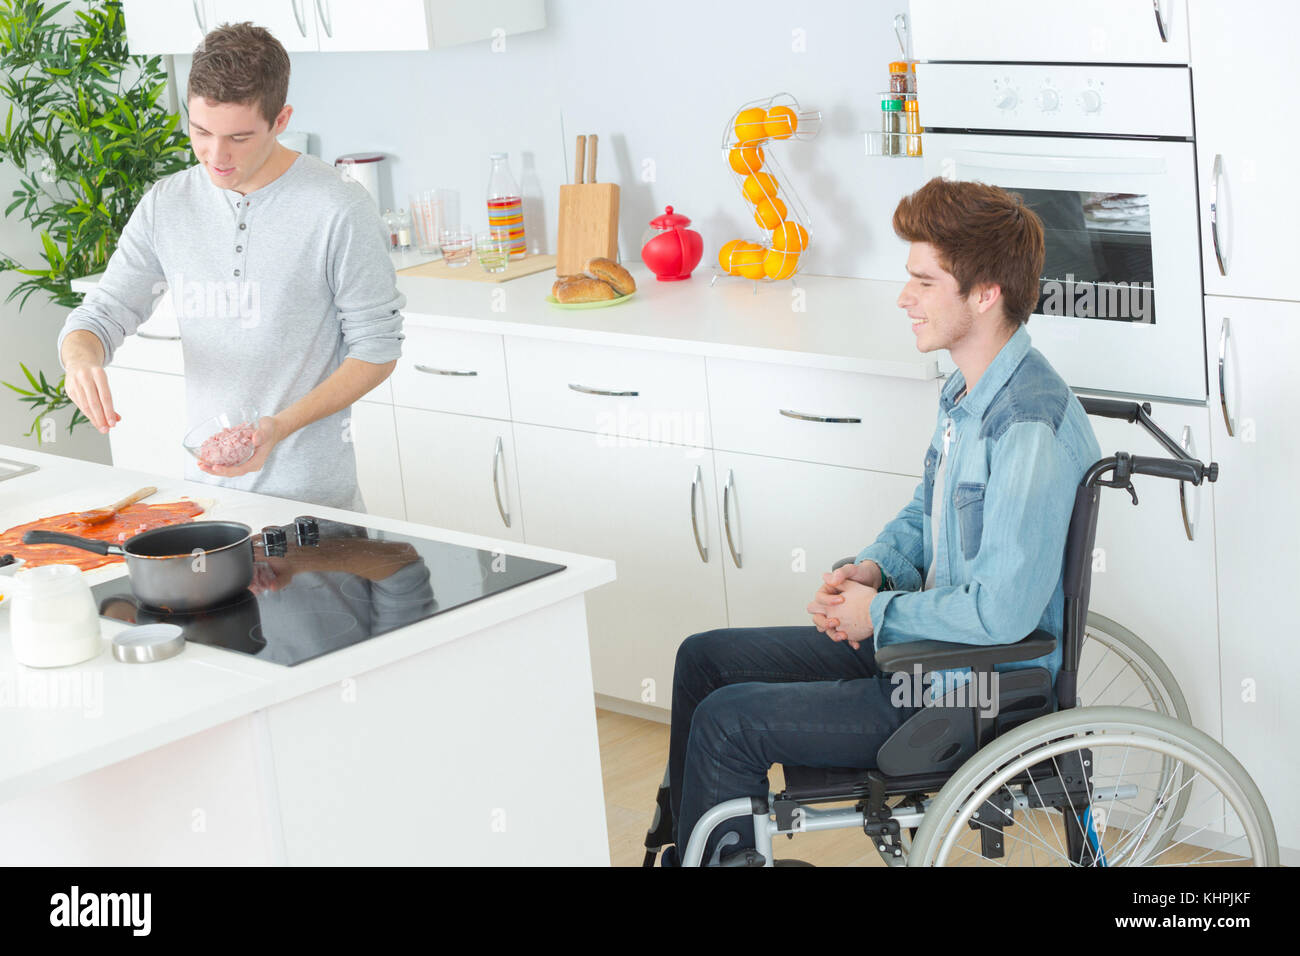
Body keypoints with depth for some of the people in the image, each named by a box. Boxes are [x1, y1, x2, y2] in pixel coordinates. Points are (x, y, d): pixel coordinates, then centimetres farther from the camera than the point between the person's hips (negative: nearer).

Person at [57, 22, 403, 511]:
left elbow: (377, 349, -8)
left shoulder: (339, 210, -12)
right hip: (204, 482, 4)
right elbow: (101, 314, 8)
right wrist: (80, 358, -17)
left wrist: (281, 426, -20)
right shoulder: (165, 205, 3)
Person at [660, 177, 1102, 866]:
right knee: (704, 658, 13)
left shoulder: (1030, 426, -27)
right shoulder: (969, 389, 5)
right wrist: (871, 569, 1)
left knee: (728, 720, -12)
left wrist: (879, 612, -16)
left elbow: (1001, 612, -30)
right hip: (925, 643, 10)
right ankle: (690, 848, 27)